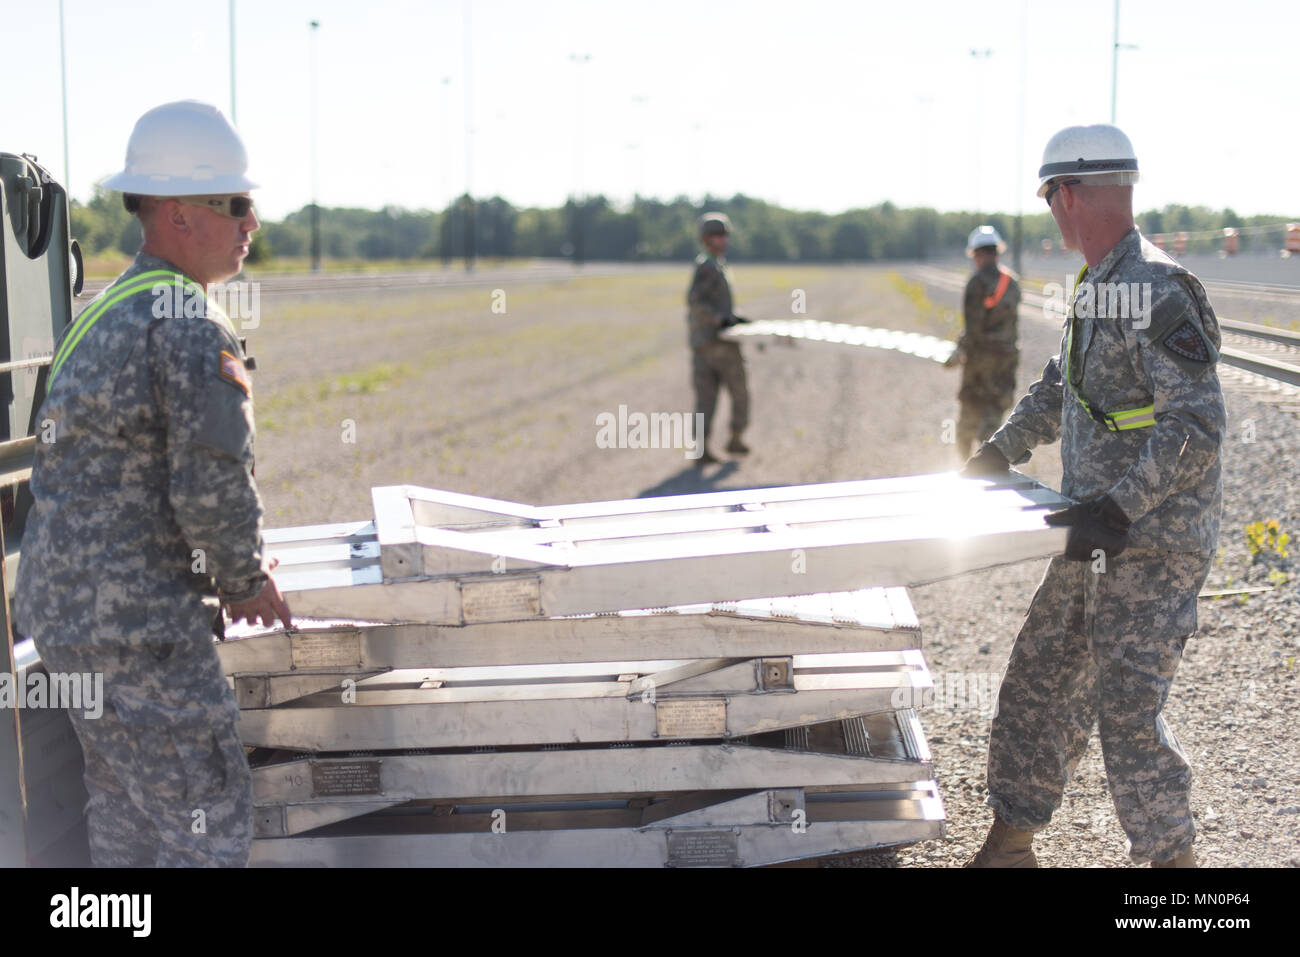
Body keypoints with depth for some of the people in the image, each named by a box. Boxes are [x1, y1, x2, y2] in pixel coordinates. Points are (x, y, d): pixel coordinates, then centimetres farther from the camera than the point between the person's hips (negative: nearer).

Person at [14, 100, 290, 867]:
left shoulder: (108, 310, 14)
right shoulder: (189, 326, -17)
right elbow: (214, 484, -21)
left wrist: (226, 568, 20)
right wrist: (248, 580, -2)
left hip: (66, 604, 10)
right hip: (139, 623, -10)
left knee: (124, 818, 20)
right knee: (209, 825, -2)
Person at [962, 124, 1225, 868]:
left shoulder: (1158, 292, -18)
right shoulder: (1098, 286, 12)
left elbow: (1197, 427, -23)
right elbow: (1062, 389, 27)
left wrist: (1118, 509, -27)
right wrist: (999, 453, 25)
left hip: (1154, 548, -9)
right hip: (1099, 540, 9)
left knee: (1128, 711, -7)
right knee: (1037, 687, 12)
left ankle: (1173, 856, 10)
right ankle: (1011, 846, 24)